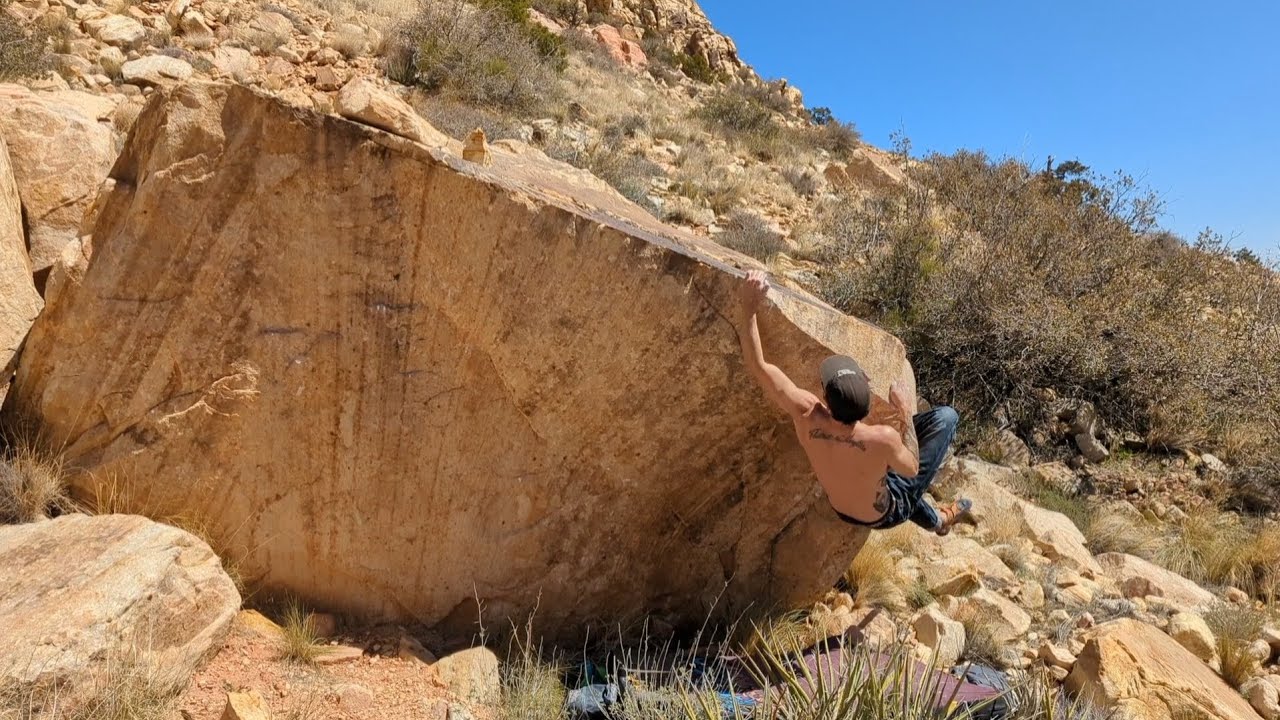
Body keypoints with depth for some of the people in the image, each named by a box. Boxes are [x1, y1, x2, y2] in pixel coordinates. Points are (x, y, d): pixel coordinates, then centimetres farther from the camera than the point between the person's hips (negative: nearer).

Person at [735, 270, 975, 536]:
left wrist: (749, 307, -30)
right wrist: (905, 414, -9)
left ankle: (935, 520, 53)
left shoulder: (805, 413, -33)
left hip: (842, 510, 3)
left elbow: (757, 366, -25)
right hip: (885, 515, -3)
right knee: (946, 416, 0)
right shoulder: (883, 438, -39)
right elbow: (912, 469, -16)